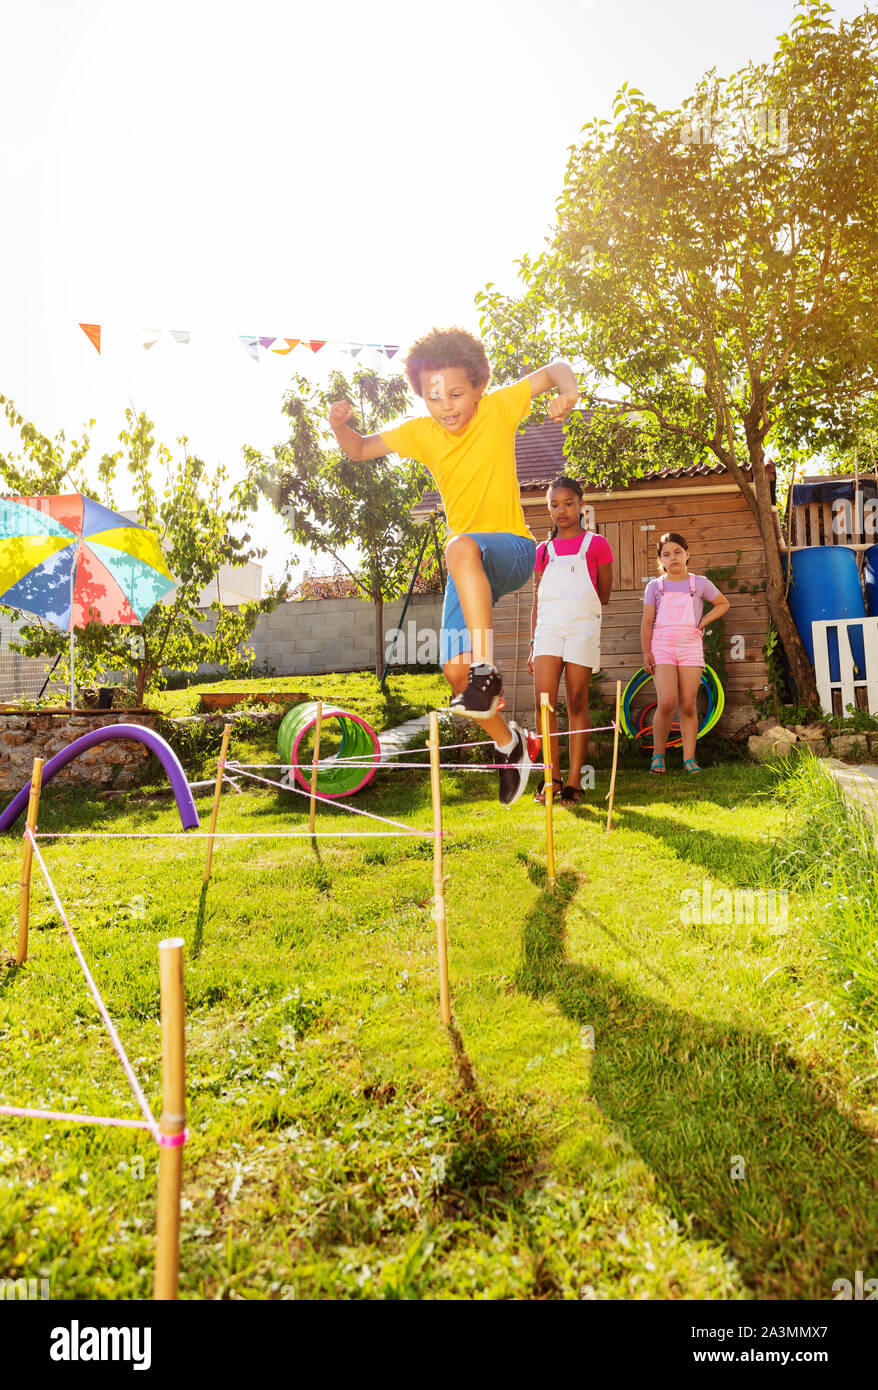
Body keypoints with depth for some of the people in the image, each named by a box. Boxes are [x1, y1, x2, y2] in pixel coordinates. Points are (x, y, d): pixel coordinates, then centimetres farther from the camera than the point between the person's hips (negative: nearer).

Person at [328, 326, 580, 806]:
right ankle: (508, 743, 20)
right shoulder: (420, 433, 3)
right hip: (469, 568, 5)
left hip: (511, 549, -5)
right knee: (455, 670, -5)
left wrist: (568, 390, -23)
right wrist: (340, 426, -10)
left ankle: (487, 669, -39)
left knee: (461, 547, -41)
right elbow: (360, 450, 12)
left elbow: (554, 369, 1)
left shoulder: (498, 408, -7)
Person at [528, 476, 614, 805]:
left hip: (582, 627, -2)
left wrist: (572, 599, 6)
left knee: (577, 702, -4)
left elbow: (603, 596, 9)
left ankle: (574, 781, 1)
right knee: (543, 700, -11)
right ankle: (551, 777, -2)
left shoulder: (596, 544, 9)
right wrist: (533, 644, 10)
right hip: (548, 627, 2)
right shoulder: (543, 551, 17)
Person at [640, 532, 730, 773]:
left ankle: (689, 758, 4)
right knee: (667, 702, -16)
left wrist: (703, 622, 7)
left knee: (688, 706, -2)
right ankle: (658, 755, 0)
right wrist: (646, 653, -5)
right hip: (662, 646, -1)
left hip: (690, 647, 1)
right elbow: (647, 623, 5)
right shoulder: (655, 586, 8)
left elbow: (723, 604, 22)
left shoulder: (700, 583, 9)